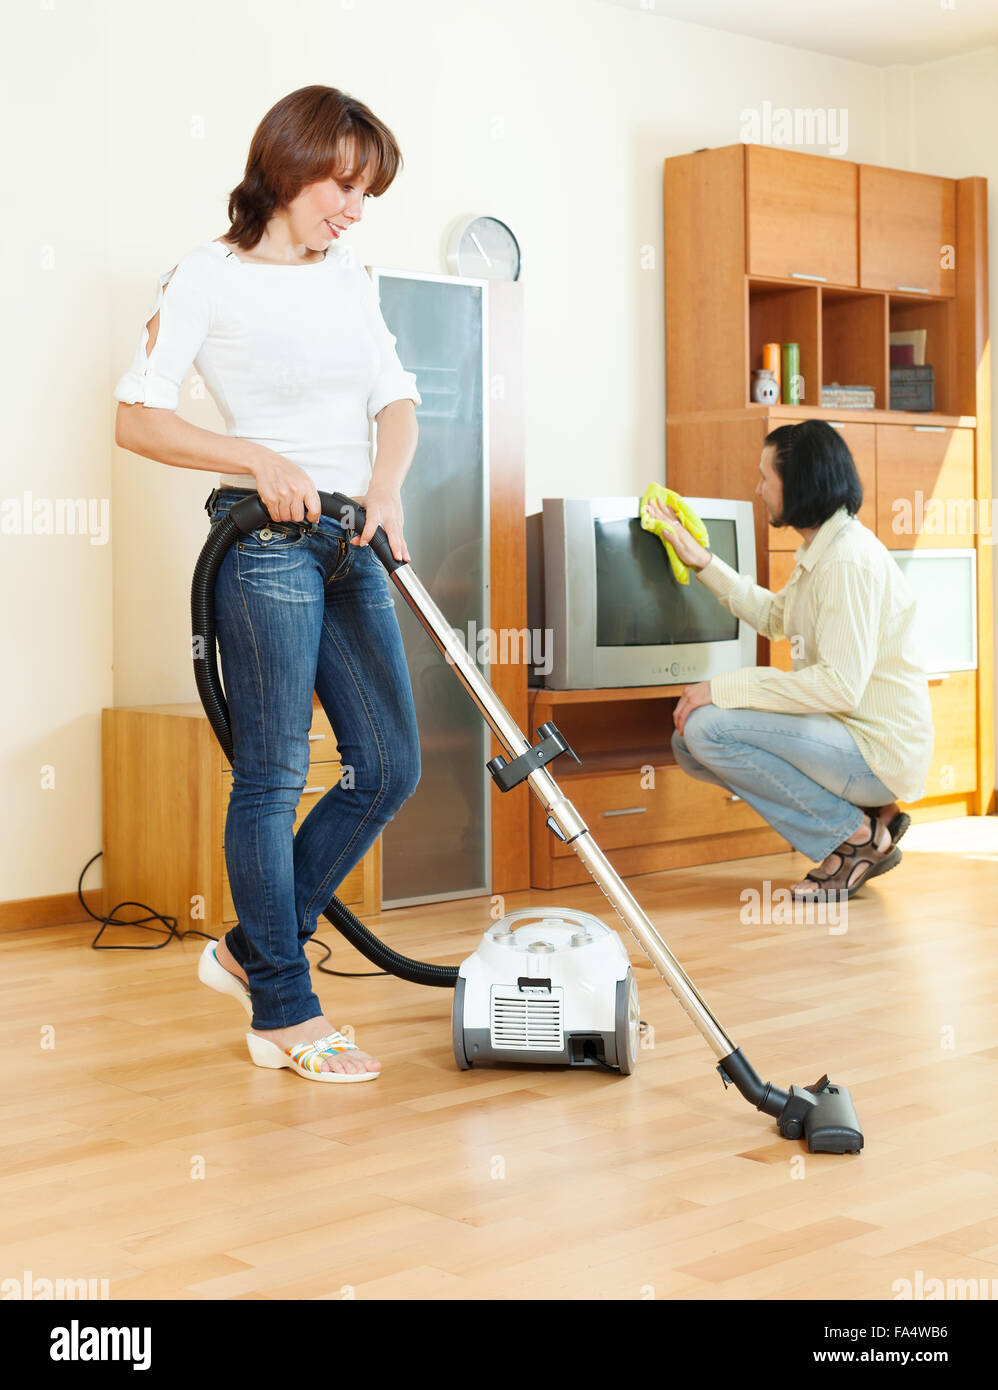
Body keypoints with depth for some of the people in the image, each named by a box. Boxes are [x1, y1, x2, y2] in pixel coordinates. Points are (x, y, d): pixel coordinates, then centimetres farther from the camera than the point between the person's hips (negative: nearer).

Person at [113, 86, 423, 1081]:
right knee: (273, 776, -2)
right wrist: (260, 460, -17)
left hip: (351, 544, 8)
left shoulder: (349, 277, 14)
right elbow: (136, 417, -9)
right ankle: (284, 1015, 9)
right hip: (267, 542, -7)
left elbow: (397, 402, 14)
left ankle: (250, 949, 21)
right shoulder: (209, 277, -5)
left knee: (389, 767, 7)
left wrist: (385, 485, -6)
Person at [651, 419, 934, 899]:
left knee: (706, 726, -21)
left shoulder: (850, 559, -20)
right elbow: (775, 616, 32)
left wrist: (724, 688, -25)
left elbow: (840, 685, -28)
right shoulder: (819, 552, 13)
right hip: (841, 732, 10)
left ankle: (858, 834, -8)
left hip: (879, 752, -10)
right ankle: (867, 821, 7)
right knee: (689, 744, 8)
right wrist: (703, 562, 25)